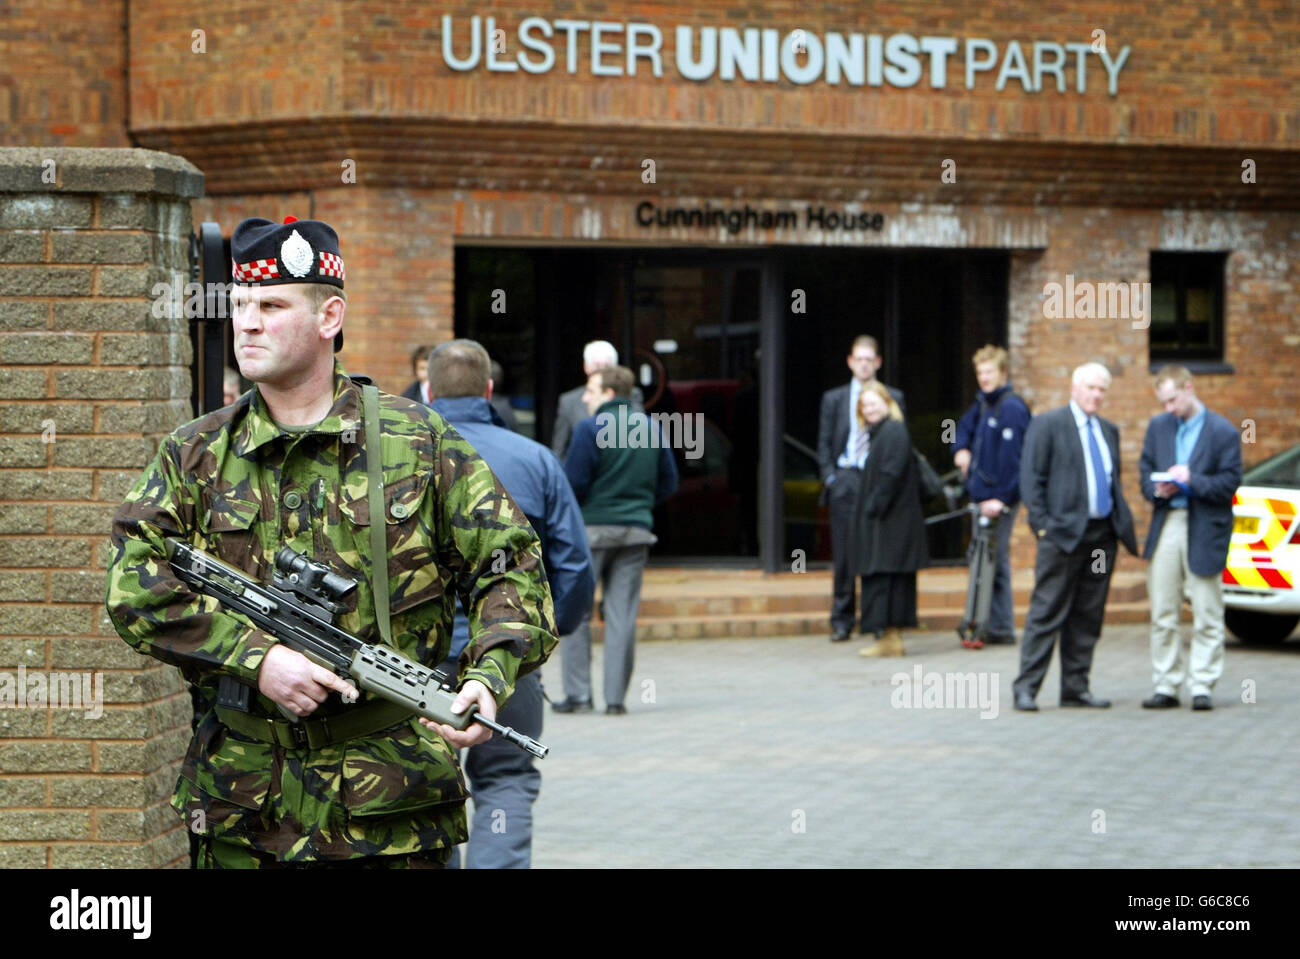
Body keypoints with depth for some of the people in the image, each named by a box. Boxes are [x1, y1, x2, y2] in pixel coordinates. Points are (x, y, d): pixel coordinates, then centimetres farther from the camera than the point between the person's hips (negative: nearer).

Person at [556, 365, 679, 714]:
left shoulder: (590, 428, -9)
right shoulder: (651, 428, 9)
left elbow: (574, 482, -13)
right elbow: (669, 482, 11)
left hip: (593, 527, -5)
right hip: (637, 529, 5)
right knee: (623, 615, 5)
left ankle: (578, 693, 0)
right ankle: (616, 696, 2)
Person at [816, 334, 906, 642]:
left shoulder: (893, 398, 8)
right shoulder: (833, 399, 12)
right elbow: (824, 444, 12)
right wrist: (830, 477, 0)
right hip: (845, 480, 1)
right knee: (844, 555, 0)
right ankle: (841, 621, 5)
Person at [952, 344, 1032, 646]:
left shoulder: (1012, 408, -14)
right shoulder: (982, 404, 14)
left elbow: (1011, 457, -19)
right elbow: (965, 427, 33)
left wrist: (1002, 498, -22)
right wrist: (961, 449, 11)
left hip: (1000, 498, -9)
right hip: (982, 496, 9)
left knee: (996, 560, -6)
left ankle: (1001, 629, 0)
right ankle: (988, 624, 17)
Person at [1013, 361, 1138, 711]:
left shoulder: (1109, 431, 17)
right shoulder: (1047, 425, -1)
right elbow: (1031, 479, -5)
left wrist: (1122, 522, 9)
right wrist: (1043, 525, -12)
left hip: (1103, 535, 6)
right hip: (1064, 533, -6)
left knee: (1088, 616, 7)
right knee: (1047, 612, -7)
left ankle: (1075, 688, 12)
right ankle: (1026, 688, -5)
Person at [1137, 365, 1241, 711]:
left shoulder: (1223, 432, -3)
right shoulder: (1158, 426, 12)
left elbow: (1230, 482, -6)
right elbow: (1145, 469, 16)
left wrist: (1193, 481, -19)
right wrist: (1156, 490, -6)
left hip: (1205, 531, -4)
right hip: (1166, 526, 4)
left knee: (1207, 616, -1)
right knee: (1162, 615, 5)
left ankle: (1201, 686, 4)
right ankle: (1165, 686, 10)